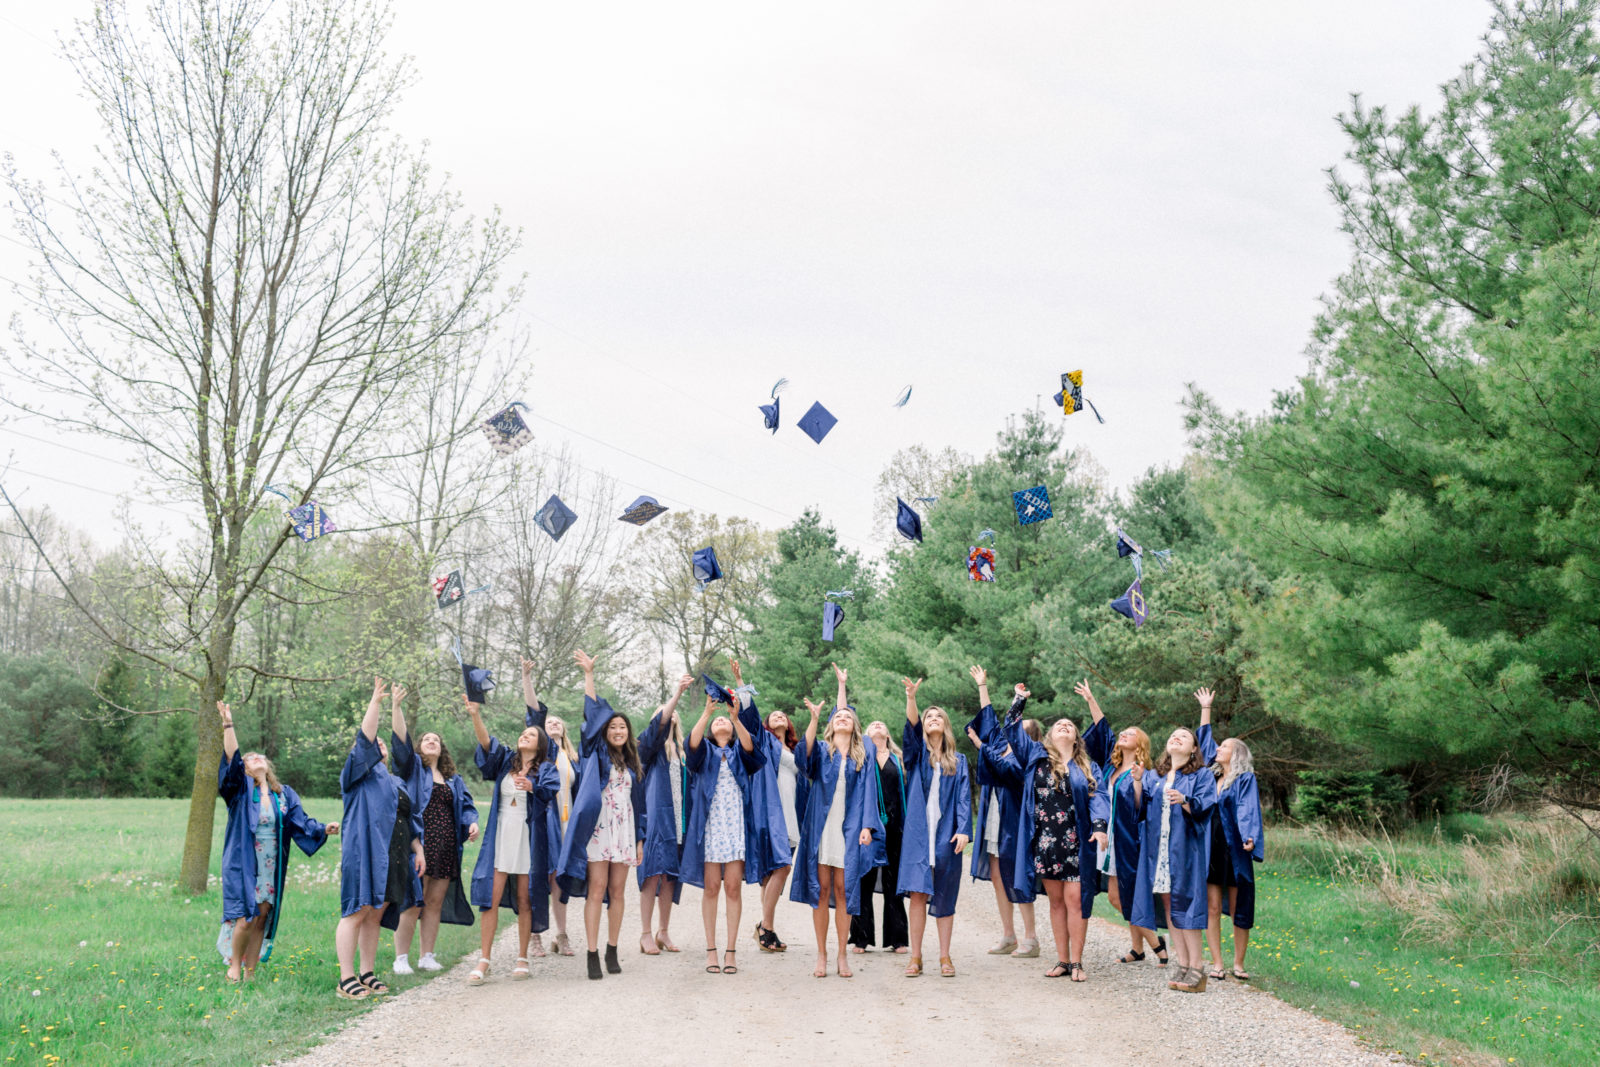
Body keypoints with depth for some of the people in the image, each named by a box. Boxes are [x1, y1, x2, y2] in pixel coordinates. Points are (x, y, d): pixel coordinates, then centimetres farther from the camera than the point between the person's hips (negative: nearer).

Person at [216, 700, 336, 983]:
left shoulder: (284, 794, 10)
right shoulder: (242, 789, 0)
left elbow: (300, 821, 0)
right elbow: (231, 758, -14)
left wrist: (323, 829, -18)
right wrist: (228, 724, -24)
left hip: (271, 868, 4)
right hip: (244, 865, -4)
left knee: (262, 918, 5)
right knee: (245, 918, -9)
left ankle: (250, 971, 14)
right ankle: (234, 966, 10)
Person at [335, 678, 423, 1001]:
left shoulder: (396, 783, 25)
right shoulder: (359, 775, 4)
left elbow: (410, 820, 26)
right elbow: (365, 741, -9)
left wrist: (418, 849, 17)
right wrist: (376, 701, -11)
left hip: (391, 859, 7)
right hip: (363, 853, -7)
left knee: (376, 914, 8)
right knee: (357, 913, -8)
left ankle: (367, 974, 12)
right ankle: (346, 979, -8)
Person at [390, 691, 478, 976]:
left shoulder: (453, 780, 20)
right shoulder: (412, 767, 8)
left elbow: (466, 805, 16)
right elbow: (400, 741, -6)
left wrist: (472, 823, -7)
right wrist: (395, 706, -17)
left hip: (446, 849, 5)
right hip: (418, 846, -4)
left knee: (435, 902, 7)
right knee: (412, 902, -6)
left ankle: (427, 956, 15)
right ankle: (401, 958, 0)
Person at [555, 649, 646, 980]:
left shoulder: (633, 764, 16)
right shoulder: (597, 754, 7)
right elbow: (592, 714, -2)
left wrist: (640, 839, 13)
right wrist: (589, 675, -8)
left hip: (624, 832, 4)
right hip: (599, 828, -4)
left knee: (616, 892, 5)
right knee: (596, 890, -8)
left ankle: (612, 951, 12)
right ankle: (593, 954, -9)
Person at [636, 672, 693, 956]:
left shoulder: (680, 749, 17)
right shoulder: (650, 745, 1)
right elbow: (658, 725, -18)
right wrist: (677, 693, -27)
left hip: (676, 818, 5)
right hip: (655, 815, -5)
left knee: (670, 875, 6)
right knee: (653, 874, -8)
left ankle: (663, 931, 14)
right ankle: (646, 934, -4)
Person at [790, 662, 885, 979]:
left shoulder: (864, 753, 11)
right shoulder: (822, 750, 8)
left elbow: (868, 790, 6)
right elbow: (805, 753, -16)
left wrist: (867, 826, -7)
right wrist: (814, 718, -29)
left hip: (850, 828, 0)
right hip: (822, 825, 0)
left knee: (843, 890, 0)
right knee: (821, 889, 0)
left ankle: (842, 955, 6)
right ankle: (821, 954, 7)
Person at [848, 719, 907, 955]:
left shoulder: (898, 760, 15)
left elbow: (906, 792, 14)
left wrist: (906, 826, 6)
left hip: (892, 825, 2)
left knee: (893, 881, 4)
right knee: (864, 881, 0)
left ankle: (897, 938, 7)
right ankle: (861, 938, 4)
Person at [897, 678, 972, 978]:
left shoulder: (958, 761, 12)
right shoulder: (917, 753, 10)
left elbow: (964, 797, 4)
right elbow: (911, 726, -10)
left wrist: (963, 830, -11)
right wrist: (911, 697, -27)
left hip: (947, 834, 1)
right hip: (919, 832, -1)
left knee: (944, 898, 3)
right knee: (918, 893, -8)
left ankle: (945, 957, 11)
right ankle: (915, 957, -2)